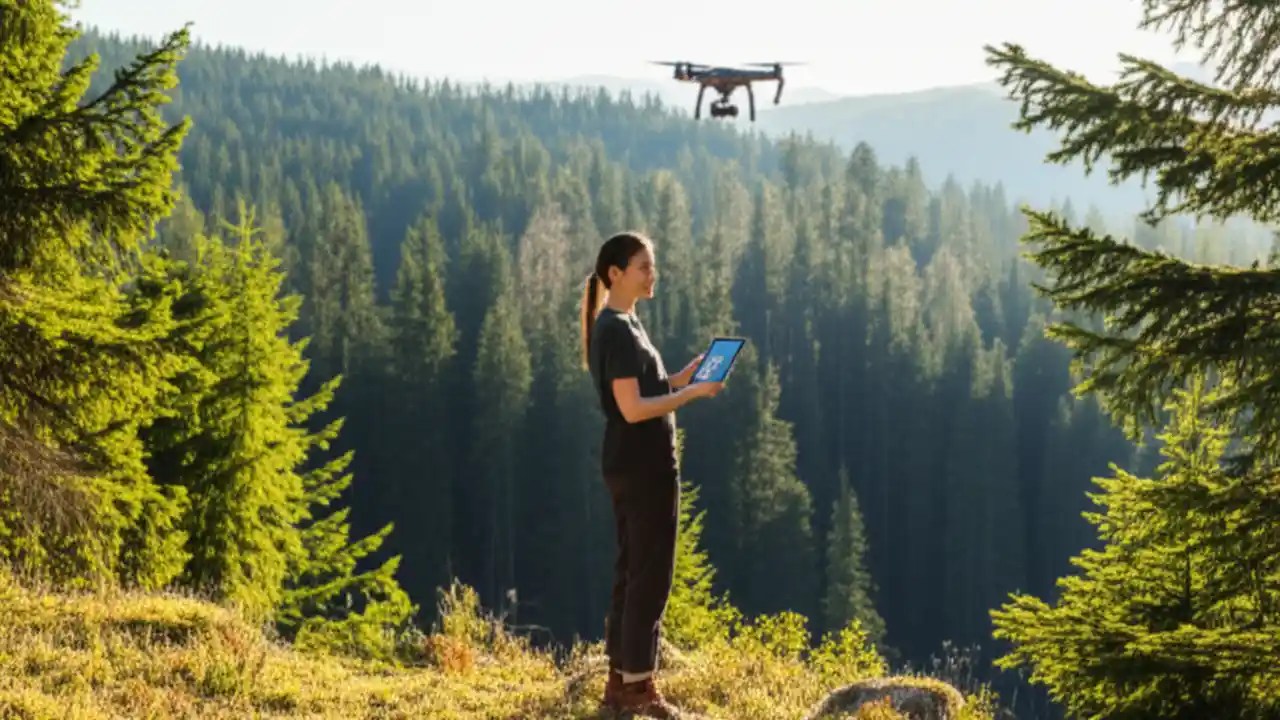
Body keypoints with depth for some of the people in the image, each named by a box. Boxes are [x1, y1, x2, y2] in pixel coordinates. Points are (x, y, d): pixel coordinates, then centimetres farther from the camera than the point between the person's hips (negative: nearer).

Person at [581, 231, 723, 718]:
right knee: (650, 576, -4)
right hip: (643, 466, -10)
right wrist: (695, 392, -19)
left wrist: (686, 376, 6)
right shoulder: (617, 330, -16)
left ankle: (620, 680, 17)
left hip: (632, 466, 10)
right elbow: (633, 408, -21)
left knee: (632, 573, 13)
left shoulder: (622, 325, 14)